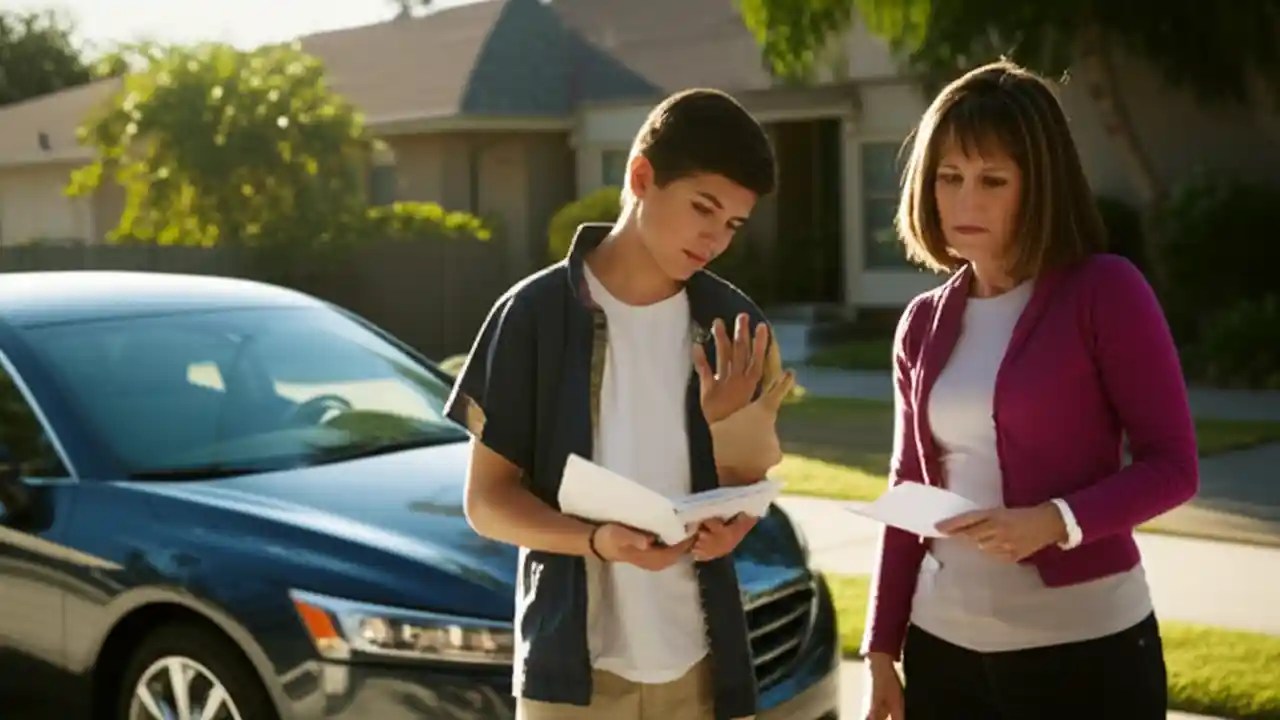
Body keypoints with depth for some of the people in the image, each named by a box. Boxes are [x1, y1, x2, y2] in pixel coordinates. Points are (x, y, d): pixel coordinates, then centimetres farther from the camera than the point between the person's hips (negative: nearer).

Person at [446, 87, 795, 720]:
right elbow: (487, 499, -5)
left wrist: (732, 422, -15)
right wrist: (598, 541, -21)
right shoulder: (535, 313, -6)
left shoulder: (732, 325, 3)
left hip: (701, 662, 3)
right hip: (571, 666, -3)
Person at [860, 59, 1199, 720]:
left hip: (1084, 645, -4)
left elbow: (1173, 465, -9)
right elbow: (908, 492, 11)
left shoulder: (1105, 290, -8)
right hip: (943, 646, 4)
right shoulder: (923, 324, 7)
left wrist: (1058, 520, -24)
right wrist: (882, 647, 8)